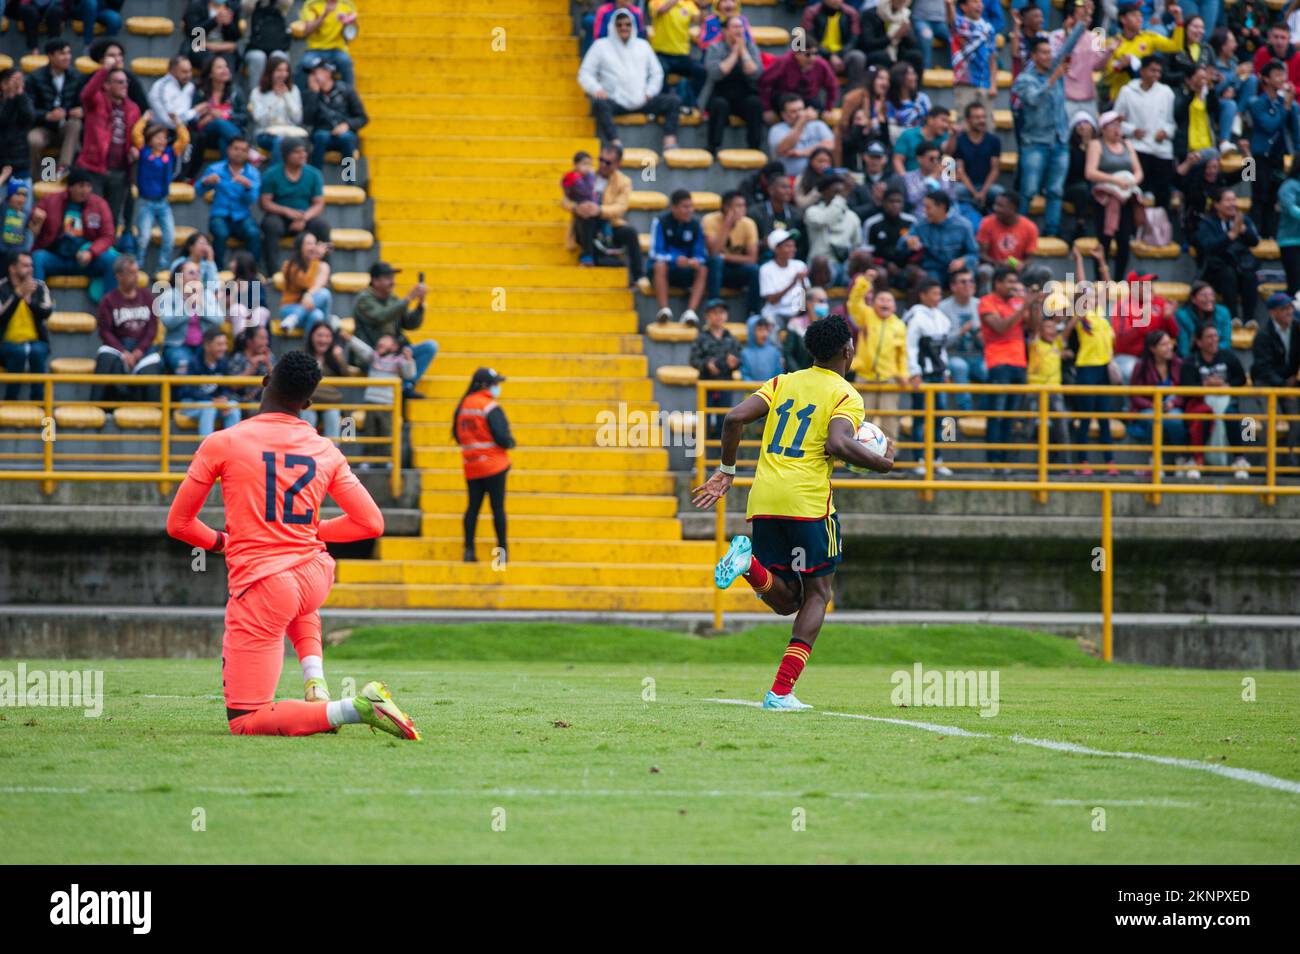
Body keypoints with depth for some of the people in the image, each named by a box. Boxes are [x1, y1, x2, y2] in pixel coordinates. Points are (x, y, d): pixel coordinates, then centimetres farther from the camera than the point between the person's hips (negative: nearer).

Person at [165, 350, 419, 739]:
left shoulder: (221, 444, -5)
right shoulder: (326, 452, 5)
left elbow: (178, 524, 1)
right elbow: (371, 523, 7)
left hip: (261, 590, -5)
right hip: (316, 579, 5)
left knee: (245, 722, -1)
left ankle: (353, 708, -21)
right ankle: (316, 686, 21)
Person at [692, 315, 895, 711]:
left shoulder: (782, 383, 16)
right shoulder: (845, 395, 0)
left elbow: (735, 418, 5)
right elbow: (837, 444, -18)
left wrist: (726, 471, 15)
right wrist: (882, 462, -2)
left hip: (763, 501, 5)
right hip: (808, 502, -5)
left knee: (786, 600, 13)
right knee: (817, 594, 8)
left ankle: (749, 561, -20)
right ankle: (781, 691, -5)